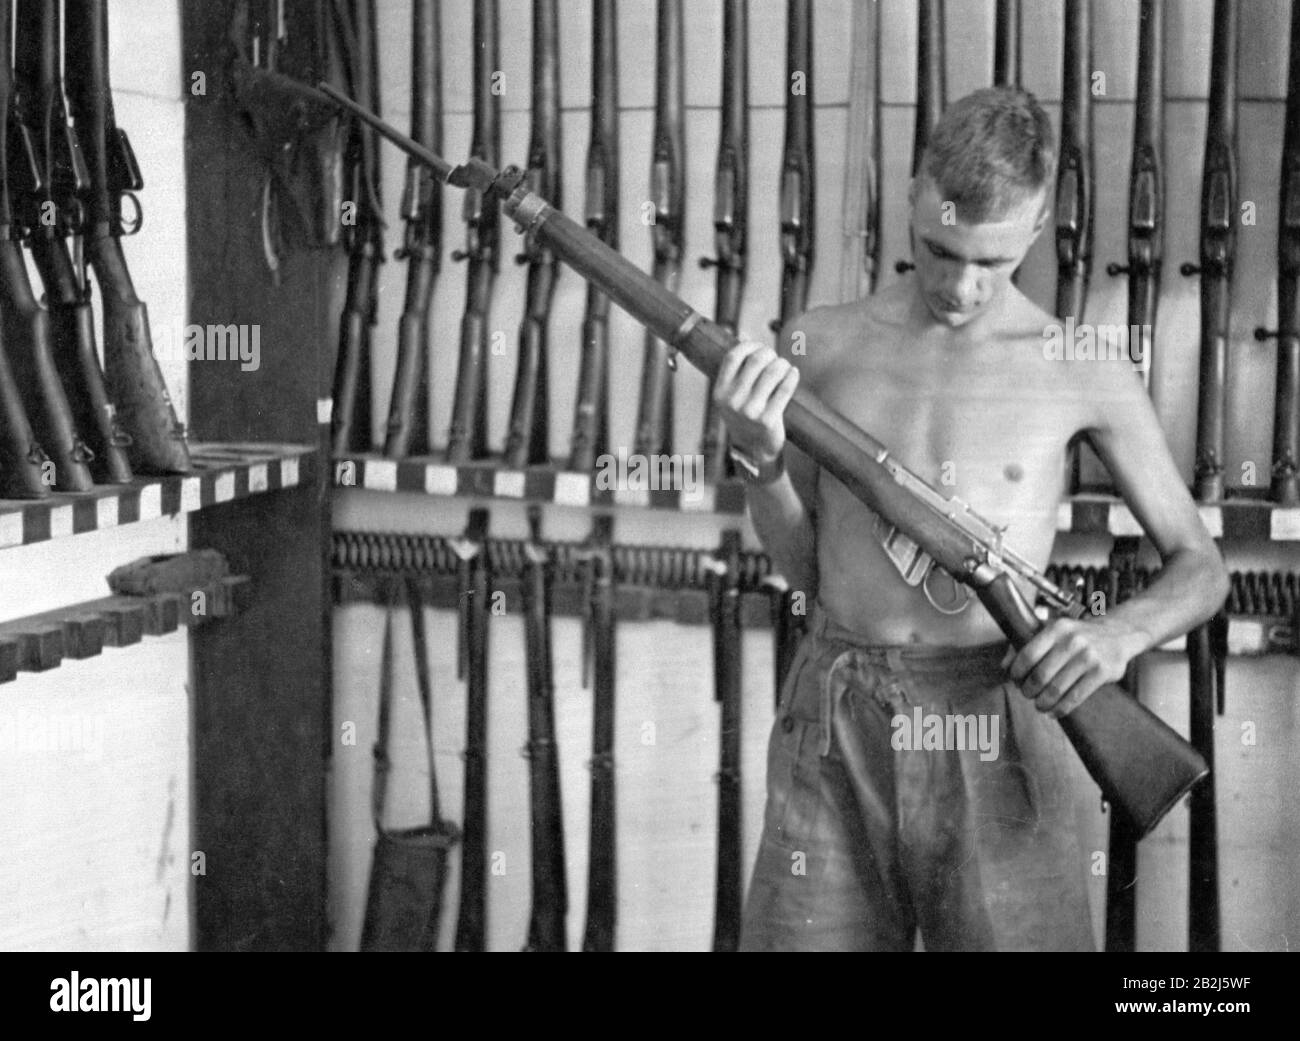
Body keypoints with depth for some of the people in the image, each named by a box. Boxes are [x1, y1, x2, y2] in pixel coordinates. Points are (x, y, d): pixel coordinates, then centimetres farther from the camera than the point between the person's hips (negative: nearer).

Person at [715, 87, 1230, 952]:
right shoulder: (819, 346, 5)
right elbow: (801, 566, 11)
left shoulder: (1084, 371, 0)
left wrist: (1123, 631, -14)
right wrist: (761, 459, -8)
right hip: (834, 721, 2)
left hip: (993, 727, -1)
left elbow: (1202, 569, 7)